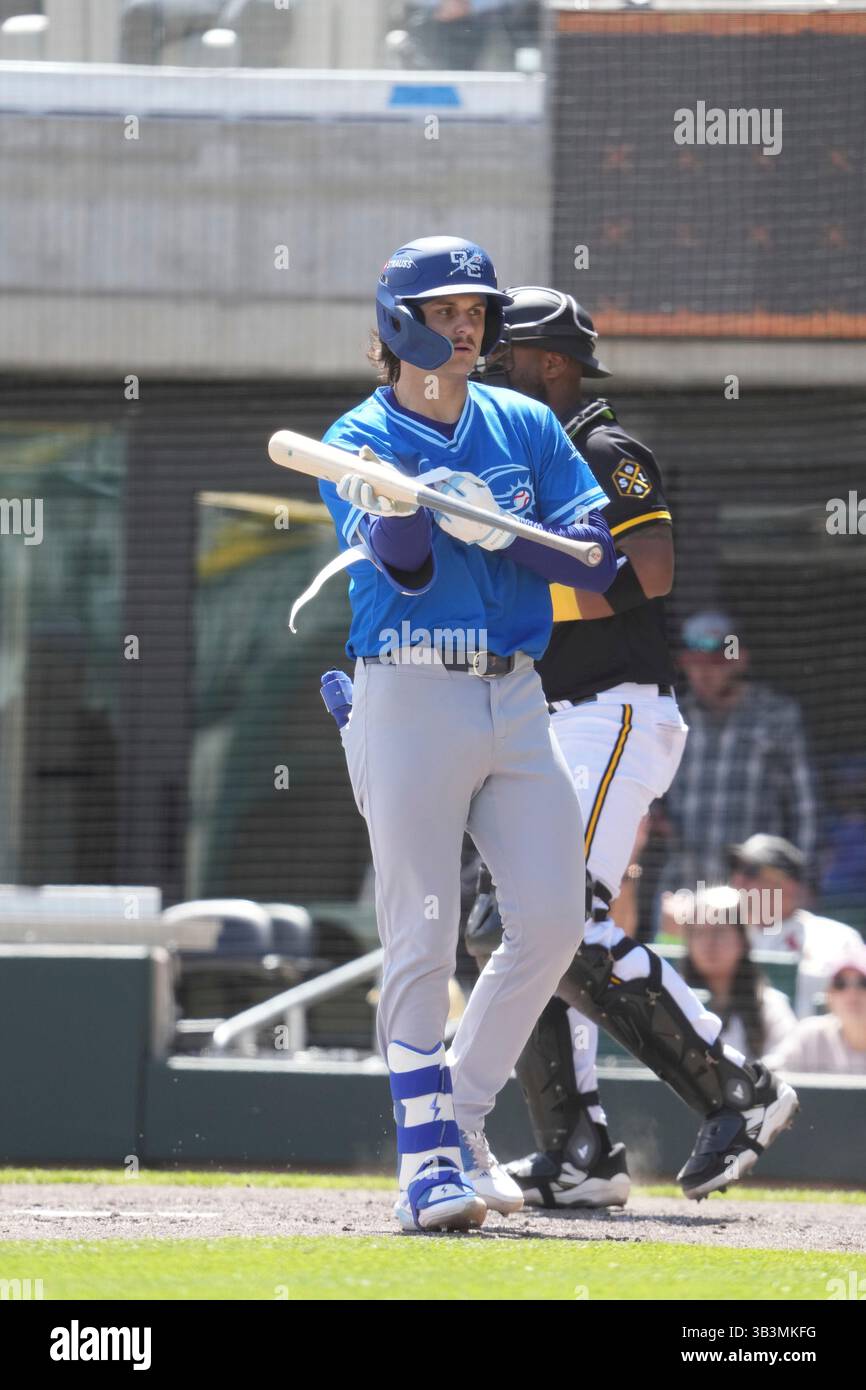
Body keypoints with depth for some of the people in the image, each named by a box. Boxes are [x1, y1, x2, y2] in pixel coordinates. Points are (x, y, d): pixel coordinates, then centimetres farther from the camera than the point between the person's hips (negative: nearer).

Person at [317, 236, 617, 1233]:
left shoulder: (526, 427, 10)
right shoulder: (360, 439, -1)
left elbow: (596, 559, 0)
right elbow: (401, 562, -18)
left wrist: (494, 525, -15)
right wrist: (424, 435, -31)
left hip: (515, 701, 5)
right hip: (408, 701, -5)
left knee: (552, 921, 0)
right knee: (422, 936, -7)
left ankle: (462, 1117, 16)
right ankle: (427, 1154, -2)